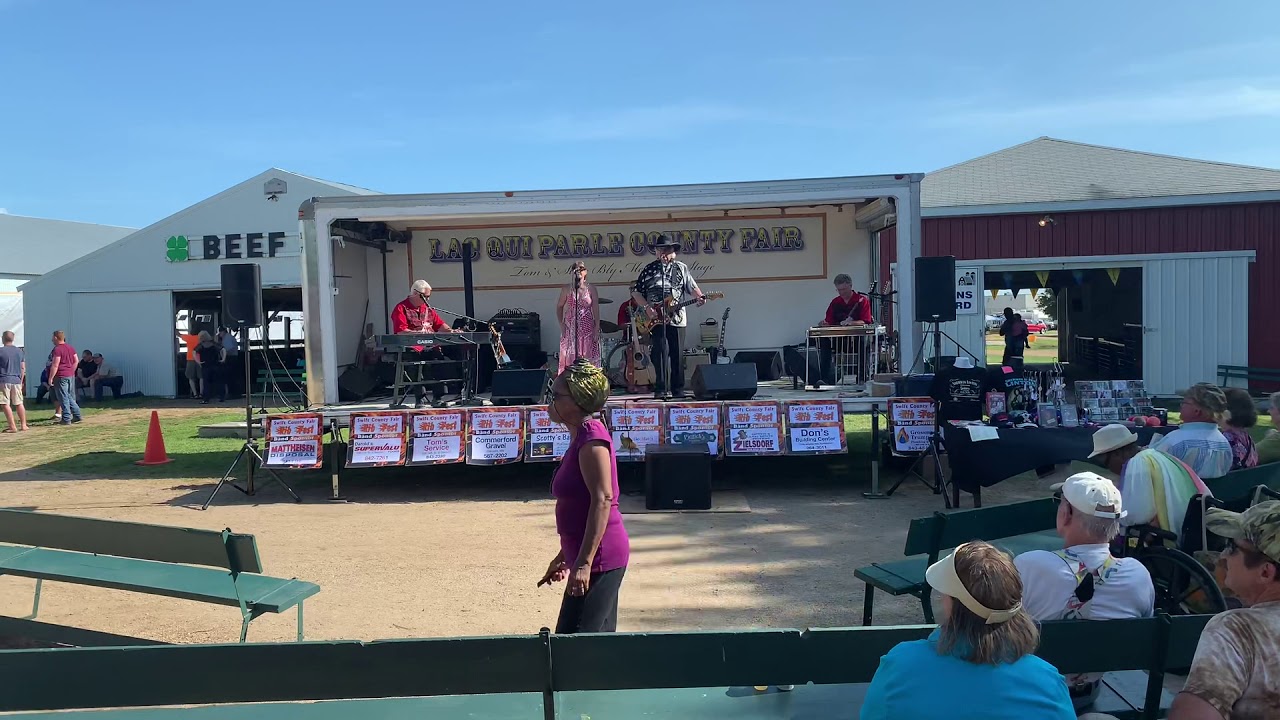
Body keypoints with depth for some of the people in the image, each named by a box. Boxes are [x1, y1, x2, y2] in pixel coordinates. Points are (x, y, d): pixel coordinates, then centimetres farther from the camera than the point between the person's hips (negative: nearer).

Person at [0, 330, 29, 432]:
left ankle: (13, 427, -3)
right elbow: (23, 368, 11)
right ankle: (23, 425, 13)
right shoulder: (19, 351, 8)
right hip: (16, 380, 5)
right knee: (19, 404, 12)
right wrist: (21, 381, 19)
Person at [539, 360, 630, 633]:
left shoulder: (591, 438, -16)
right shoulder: (582, 435, 13)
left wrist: (584, 563, -25)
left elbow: (603, 500, -23)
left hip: (599, 557, -10)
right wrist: (565, 556, 22)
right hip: (597, 558, 10)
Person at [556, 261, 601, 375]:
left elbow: (596, 310, -1)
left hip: (588, 328, 0)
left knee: (588, 357, 1)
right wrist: (561, 324, -2)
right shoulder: (566, 289, 0)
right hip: (571, 328, 0)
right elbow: (559, 307, 8)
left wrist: (597, 328, -6)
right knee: (570, 356, -1)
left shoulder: (591, 289, -1)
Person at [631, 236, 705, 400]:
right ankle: (661, 389, -5)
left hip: (676, 318, 1)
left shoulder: (681, 268, 11)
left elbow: (692, 287, 11)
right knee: (660, 352, -9)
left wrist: (700, 297, -10)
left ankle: (678, 389, 12)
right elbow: (635, 291, 7)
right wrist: (647, 307, -6)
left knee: (677, 354, 4)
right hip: (655, 319, -1)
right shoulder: (649, 269, 8)